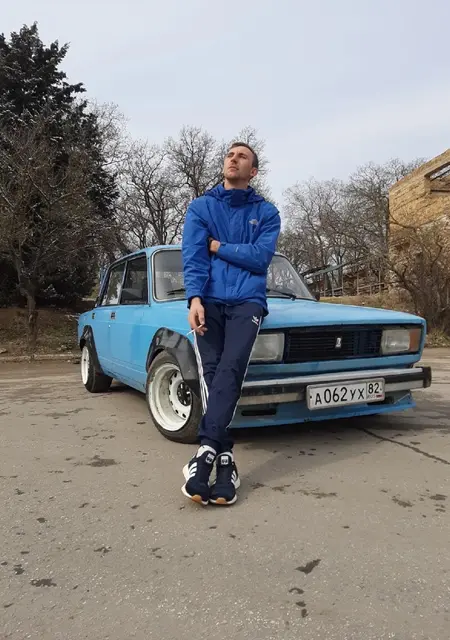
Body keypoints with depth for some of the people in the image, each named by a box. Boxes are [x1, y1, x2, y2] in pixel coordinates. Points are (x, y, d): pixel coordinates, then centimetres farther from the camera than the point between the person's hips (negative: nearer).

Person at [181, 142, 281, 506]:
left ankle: (207, 450, -25)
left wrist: (218, 246, 2)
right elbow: (193, 257, 1)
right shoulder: (200, 207, 16)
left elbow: (261, 257, -2)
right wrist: (195, 299, -14)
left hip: (247, 301, -1)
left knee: (230, 370, -22)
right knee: (210, 373, -14)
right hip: (209, 301, 1)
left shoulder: (266, 212, 14)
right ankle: (225, 457, -11)